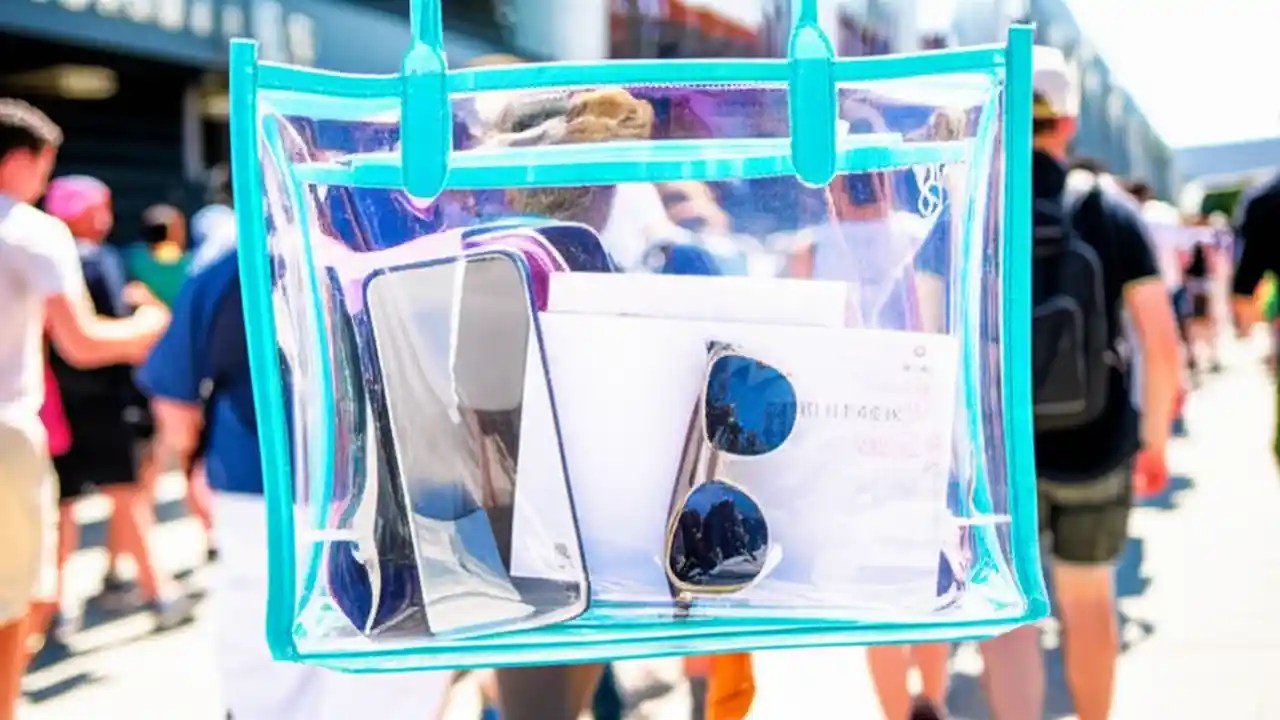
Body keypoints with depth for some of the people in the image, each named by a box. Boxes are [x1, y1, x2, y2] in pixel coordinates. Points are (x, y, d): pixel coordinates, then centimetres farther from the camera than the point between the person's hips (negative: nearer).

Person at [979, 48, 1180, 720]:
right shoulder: (1111, 211, -4)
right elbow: (1161, 340, -6)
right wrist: (1156, 436, 7)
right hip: (1096, 445, 2)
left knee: (1006, 615, 5)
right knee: (1088, 602, 21)